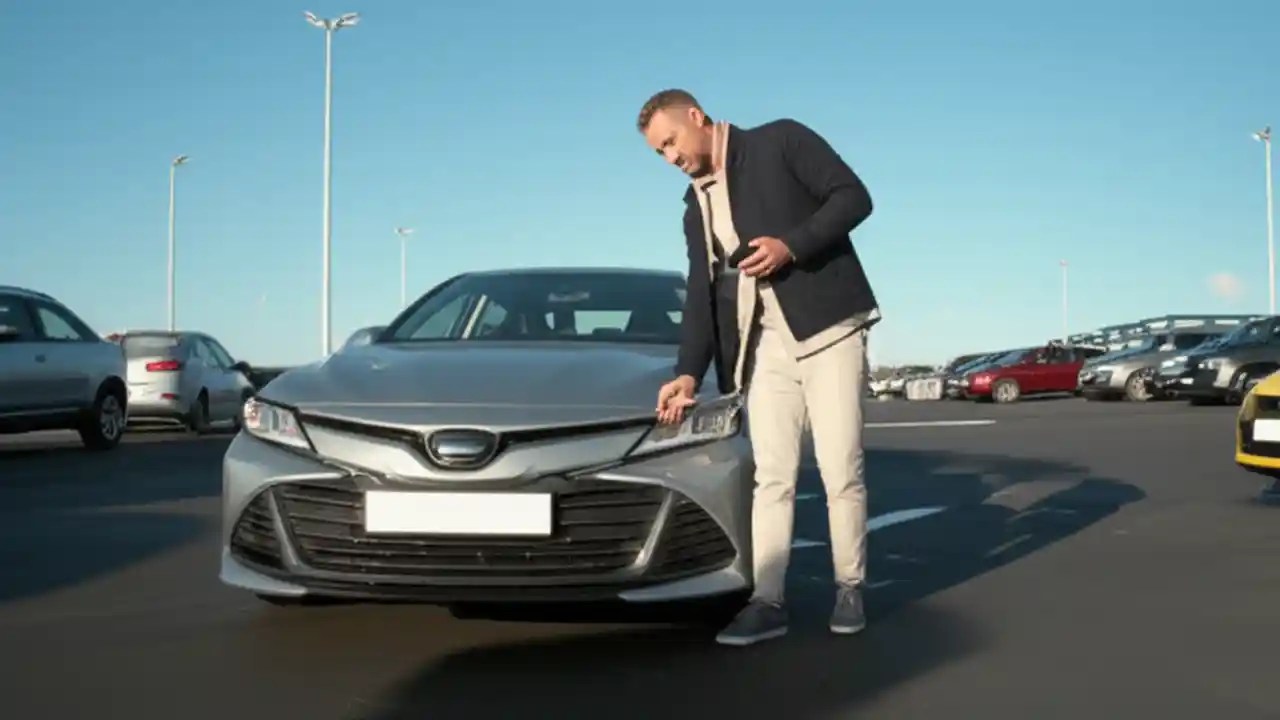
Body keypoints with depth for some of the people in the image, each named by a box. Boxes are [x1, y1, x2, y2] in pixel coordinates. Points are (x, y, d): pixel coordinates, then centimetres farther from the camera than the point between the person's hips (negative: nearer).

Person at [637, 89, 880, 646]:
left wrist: (791, 245, -17)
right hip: (765, 346, 5)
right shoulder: (697, 207, 16)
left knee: (841, 472, -1)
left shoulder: (780, 141, 1)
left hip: (828, 329, -5)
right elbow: (702, 296, 11)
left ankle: (849, 587, 15)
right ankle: (767, 601, 3)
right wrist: (688, 373, -1)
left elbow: (853, 196, -6)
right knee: (771, 477, 1)